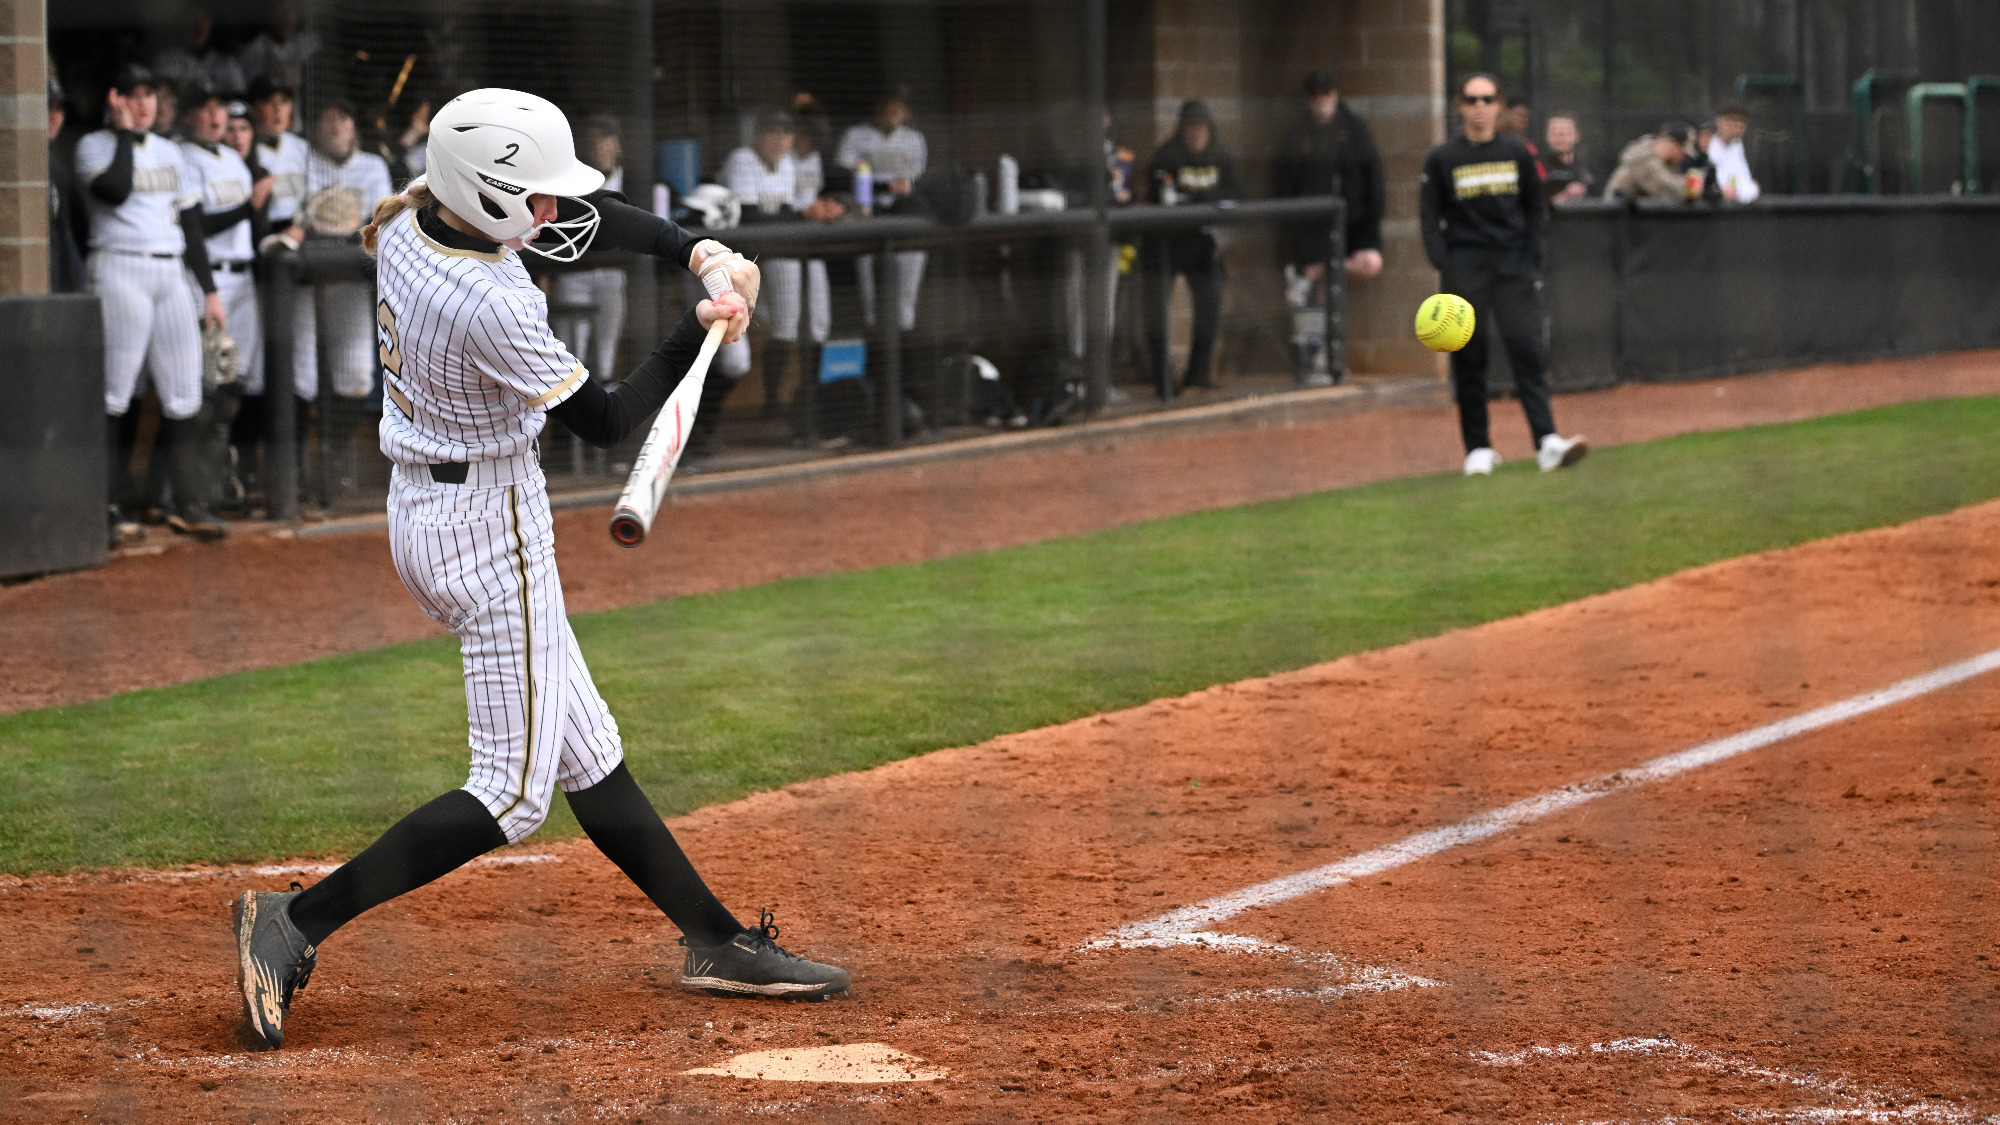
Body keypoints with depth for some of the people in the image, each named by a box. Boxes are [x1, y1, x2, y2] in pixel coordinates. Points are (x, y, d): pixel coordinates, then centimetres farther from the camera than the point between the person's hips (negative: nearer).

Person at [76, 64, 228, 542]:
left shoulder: (170, 153, 19)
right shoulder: (94, 146, 1)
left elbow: (190, 224, 20)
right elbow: (115, 190, -20)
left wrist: (209, 289, 16)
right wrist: (125, 133, -10)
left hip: (172, 274, 6)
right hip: (119, 272, -6)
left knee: (183, 395, 1)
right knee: (115, 394, -8)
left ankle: (188, 503, 5)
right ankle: (108, 507, -7)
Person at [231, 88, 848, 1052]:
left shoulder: (409, 221, -2)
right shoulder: (494, 308, -29)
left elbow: (593, 213, 9)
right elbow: (604, 420, -15)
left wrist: (697, 250, -4)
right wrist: (702, 330, -9)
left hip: (419, 512, 10)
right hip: (491, 527, -10)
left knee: (586, 753, 15)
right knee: (512, 791, -4)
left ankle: (716, 939, 23)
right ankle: (298, 920, -8)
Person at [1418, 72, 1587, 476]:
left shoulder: (1517, 153, 8)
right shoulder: (1443, 159, 3)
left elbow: (1536, 208, 14)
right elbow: (1429, 218, 4)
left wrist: (1532, 257, 2)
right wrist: (1445, 267, -7)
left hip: (1514, 267, 1)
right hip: (1466, 271, -1)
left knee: (1529, 352, -8)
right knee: (1469, 360, 1)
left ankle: (1547, 442, -15)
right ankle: (1478, 449, 8)